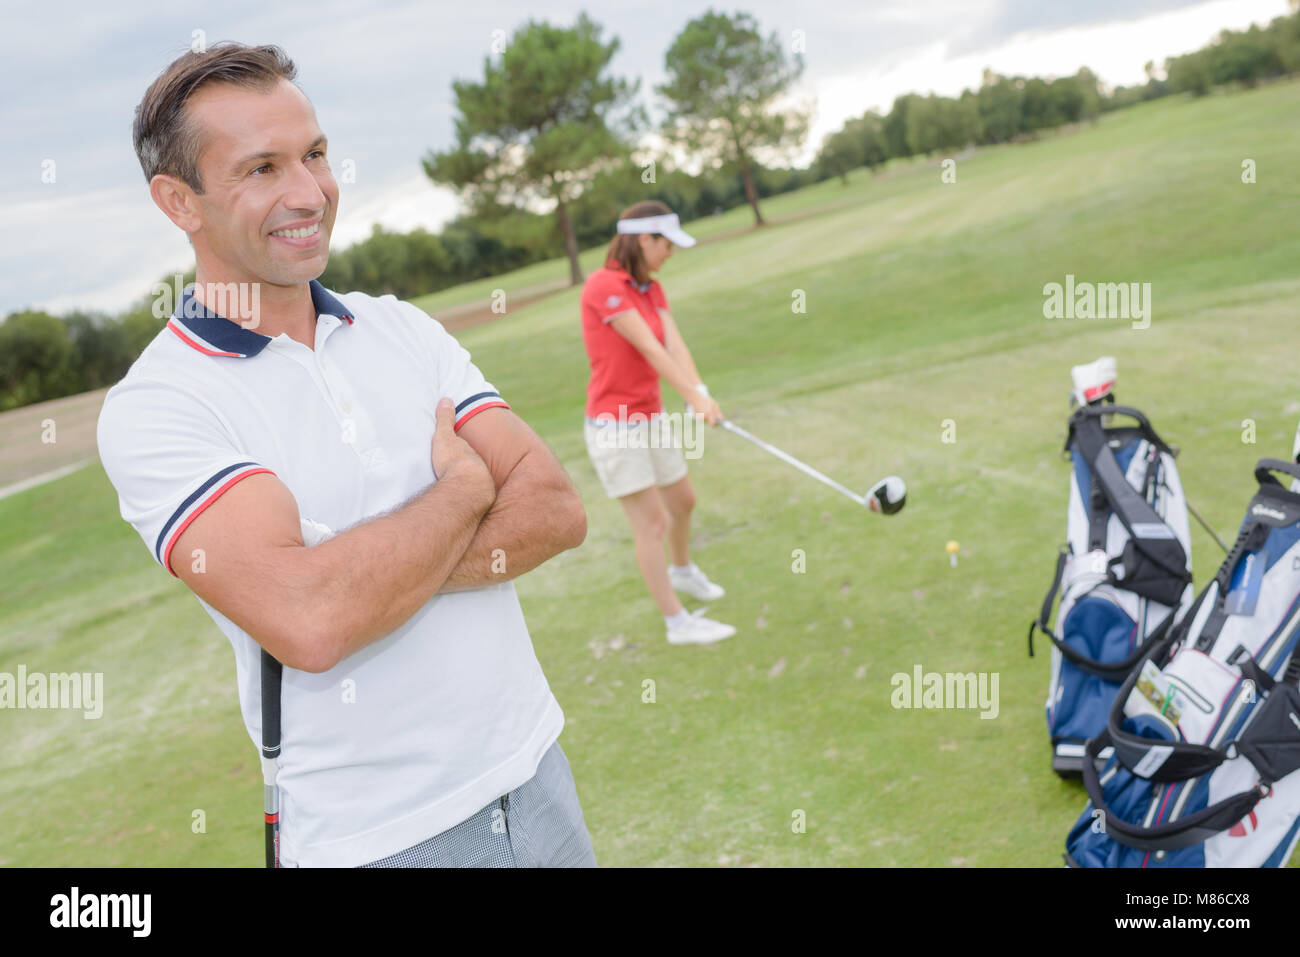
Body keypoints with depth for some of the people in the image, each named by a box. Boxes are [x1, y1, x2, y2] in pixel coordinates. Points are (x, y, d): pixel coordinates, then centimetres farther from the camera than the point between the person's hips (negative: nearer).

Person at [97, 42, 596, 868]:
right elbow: (307, 621, -29)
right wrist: (465, 487, -13)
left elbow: (559, 509, -5)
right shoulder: (153, 407, -14)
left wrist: (369, 572, -20)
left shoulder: (404, 327, 4)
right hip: (374, 837, -5)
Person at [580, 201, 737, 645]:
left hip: (651, 417, 8)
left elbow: (674, 344, -7)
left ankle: (683, 571, 49)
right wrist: (694, 397, -27)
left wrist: (701, 394, -23)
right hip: (615, 424, -8)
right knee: (652, 522, -4)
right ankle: (677, 622, 6)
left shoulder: (651, 289, 8)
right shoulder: (603, 285, -18)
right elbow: (650, 349, -24)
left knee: (682, 500, 22)